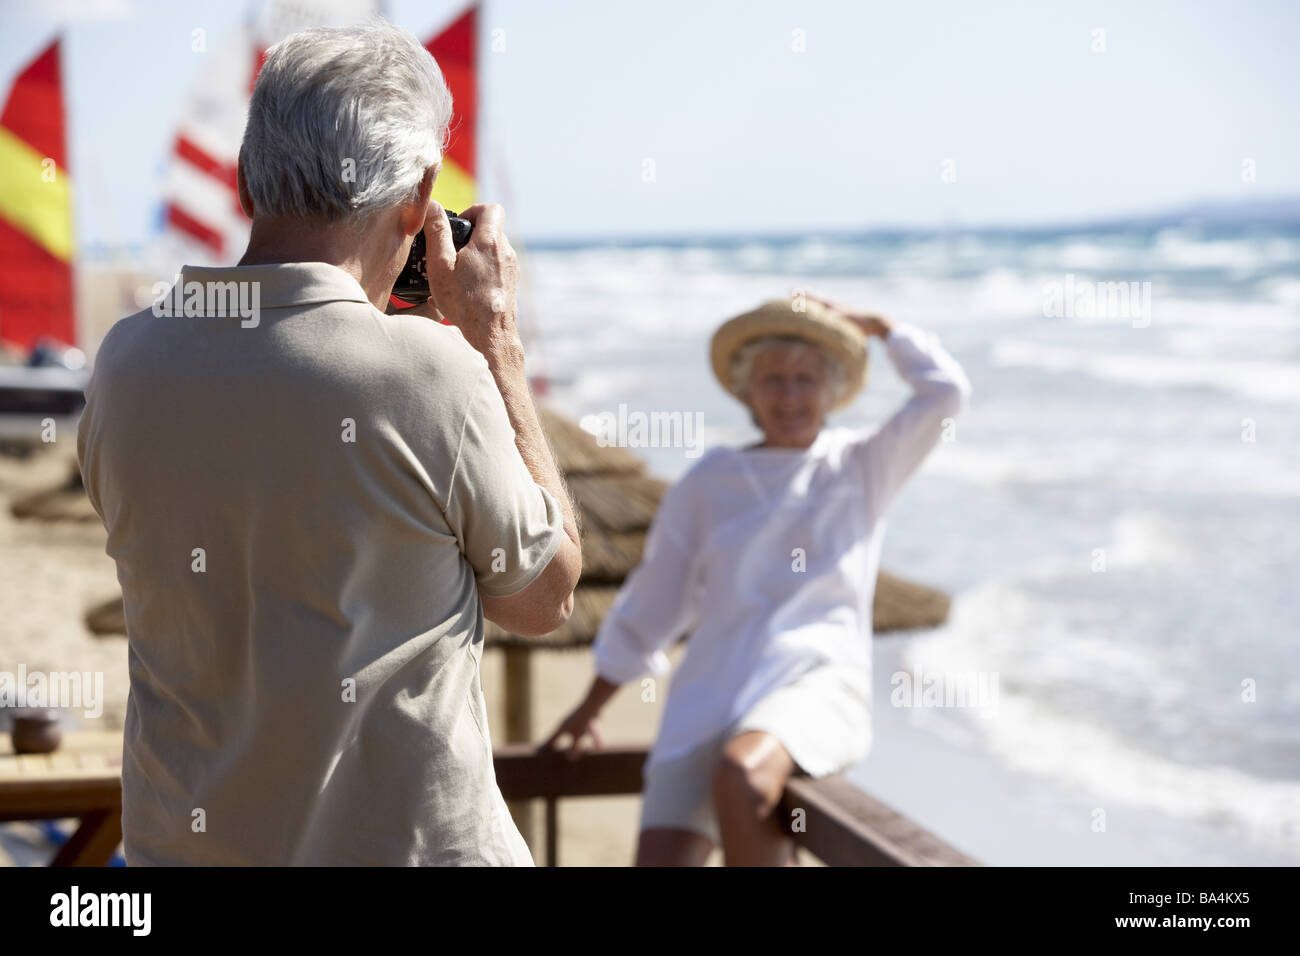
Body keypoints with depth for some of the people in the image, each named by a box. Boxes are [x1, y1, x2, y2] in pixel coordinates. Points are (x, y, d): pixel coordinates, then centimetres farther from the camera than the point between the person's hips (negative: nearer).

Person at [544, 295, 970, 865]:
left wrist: (870, 323, 12)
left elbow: (946, 391, 0)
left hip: (818, 682, -3)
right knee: (660, 859, -19)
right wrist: (589, 709, 27)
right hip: (712, 694, 3)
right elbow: (648, 606, 23)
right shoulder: (707, 484, 17)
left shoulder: (863, 467, 15)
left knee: (741, 774, -37)